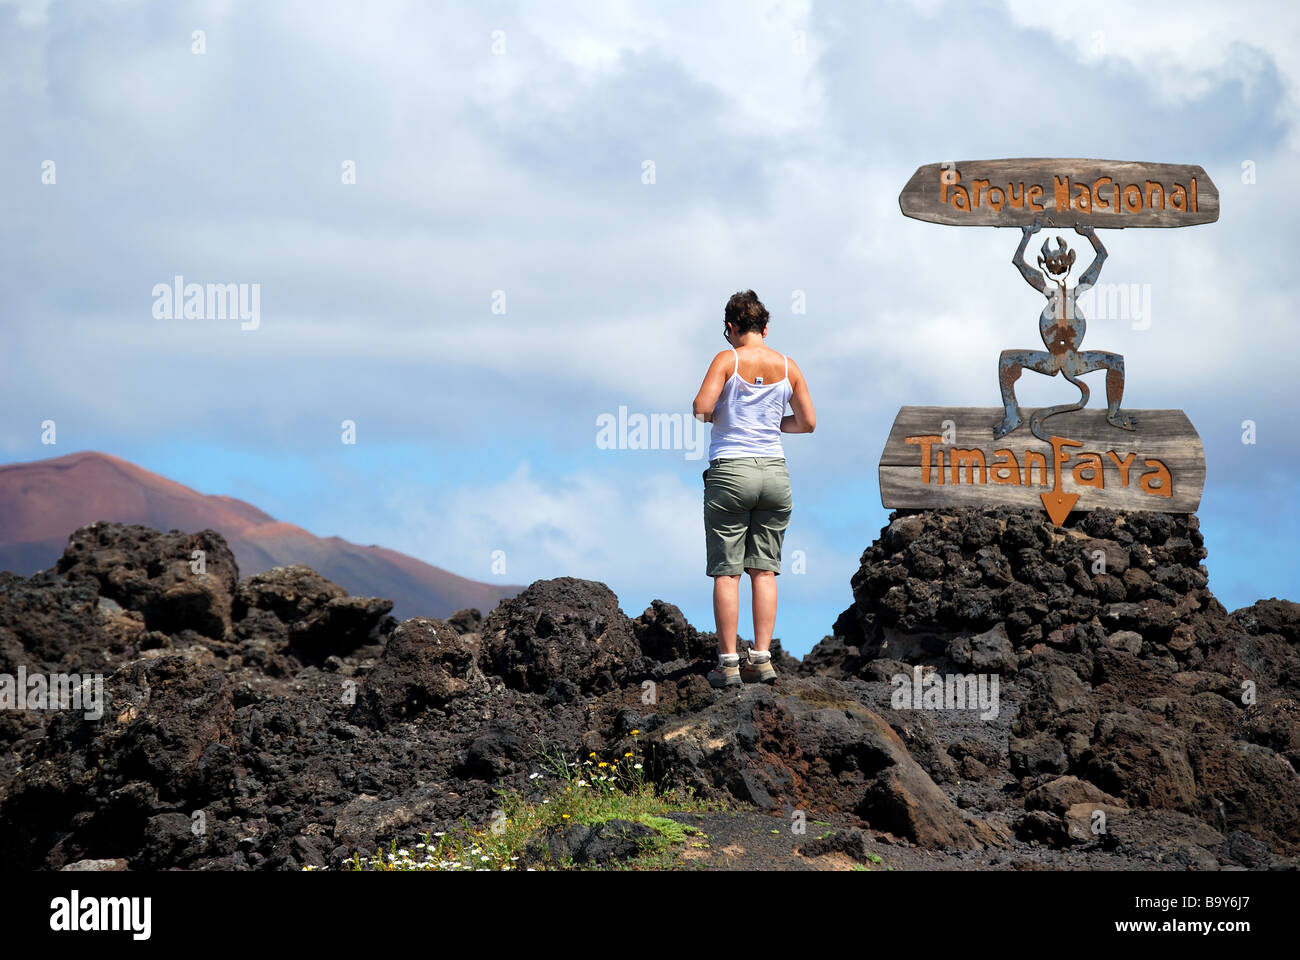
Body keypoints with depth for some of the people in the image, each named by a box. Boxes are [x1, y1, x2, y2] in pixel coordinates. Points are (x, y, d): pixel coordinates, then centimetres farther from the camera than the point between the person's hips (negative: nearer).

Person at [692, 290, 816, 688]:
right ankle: (762, 658, 2)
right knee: (764, 568, 7)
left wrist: (716, 415, 8)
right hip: (774, 470, 3)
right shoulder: (788, 367, 6)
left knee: (726, 570, 0)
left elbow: (701, 408, -14)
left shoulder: (727, 360, -4)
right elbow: (808, 422, 9)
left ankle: (728, 662, -1)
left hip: (730, 471, -3)